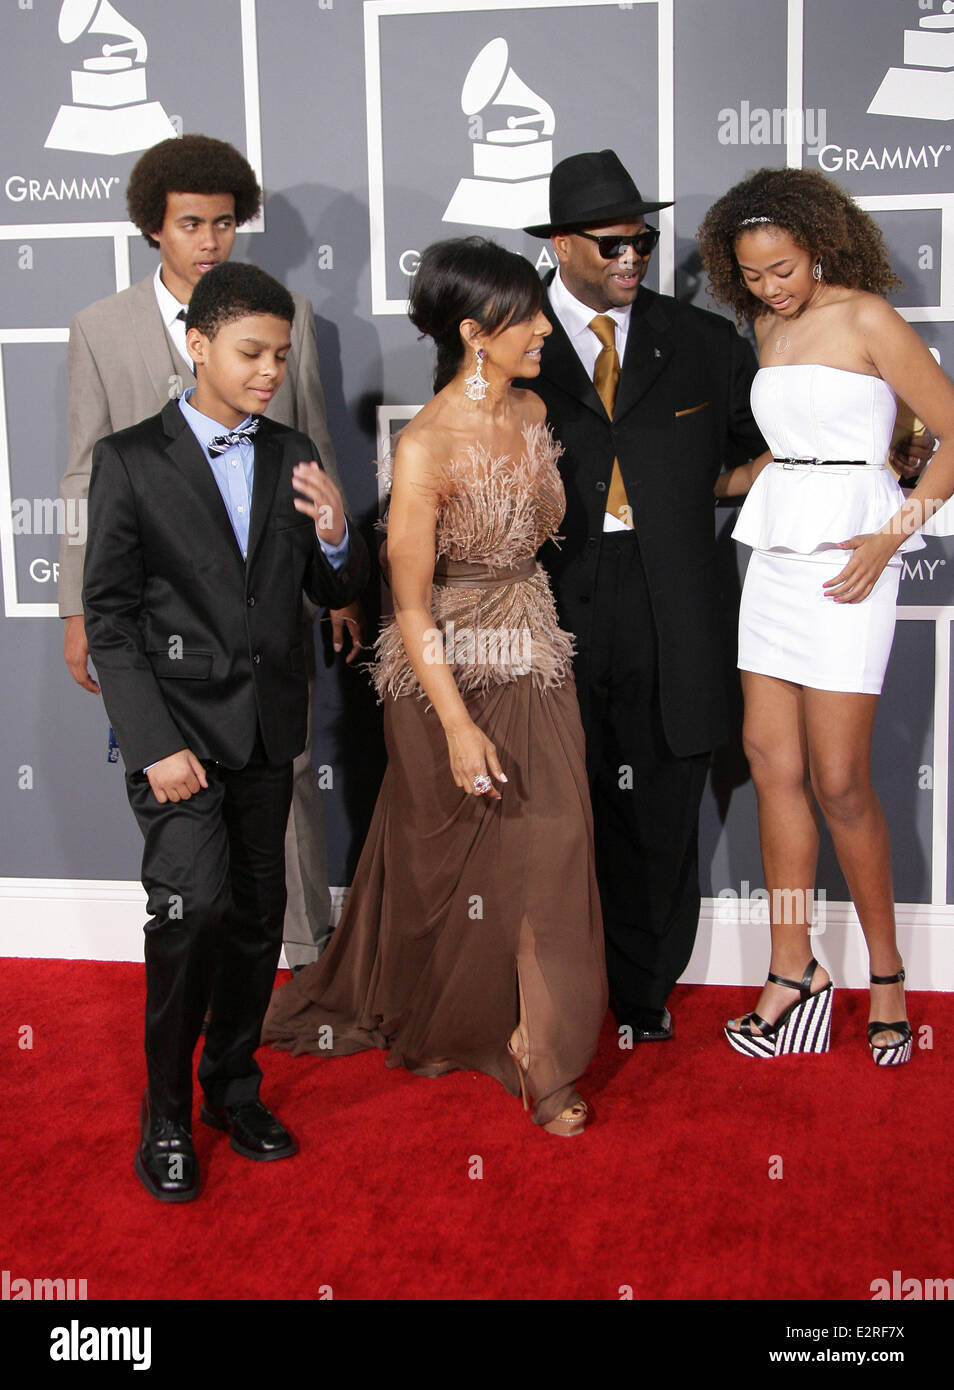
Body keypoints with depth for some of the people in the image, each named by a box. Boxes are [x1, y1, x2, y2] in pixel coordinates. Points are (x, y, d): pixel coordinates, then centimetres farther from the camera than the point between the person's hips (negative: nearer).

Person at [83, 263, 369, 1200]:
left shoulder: (293, 456, 8)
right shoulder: (129, 459, -4)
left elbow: (335, 594, 11)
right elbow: (109, 617, -7)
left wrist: (335, 534, -12)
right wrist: (155, 744, -15)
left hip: (267, 732, 5)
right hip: (178, 724, -4)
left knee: (258, 916, 10)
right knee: (195, 905, -16)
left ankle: (232, 1087, 30)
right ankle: (165, 1114, 3)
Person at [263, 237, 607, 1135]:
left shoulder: (531, 414, 0)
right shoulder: (425, 447, -21)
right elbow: (412, 604, -18)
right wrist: (457, 726, -19)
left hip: (534, 662, 6)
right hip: (450, 672, -6)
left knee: (547, 849, 5)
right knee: (453, 855, 12)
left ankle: (537, 1051, 19)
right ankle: (427, 1022, 39)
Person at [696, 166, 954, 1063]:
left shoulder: (865, 318, -6)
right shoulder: (768, 326, 15)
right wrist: (723, 483, 21)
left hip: (846, 557, -7)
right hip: (774, 549, 7)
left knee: (838, 781, -5)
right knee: (771, 759, 4)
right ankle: (793, 971, 13)